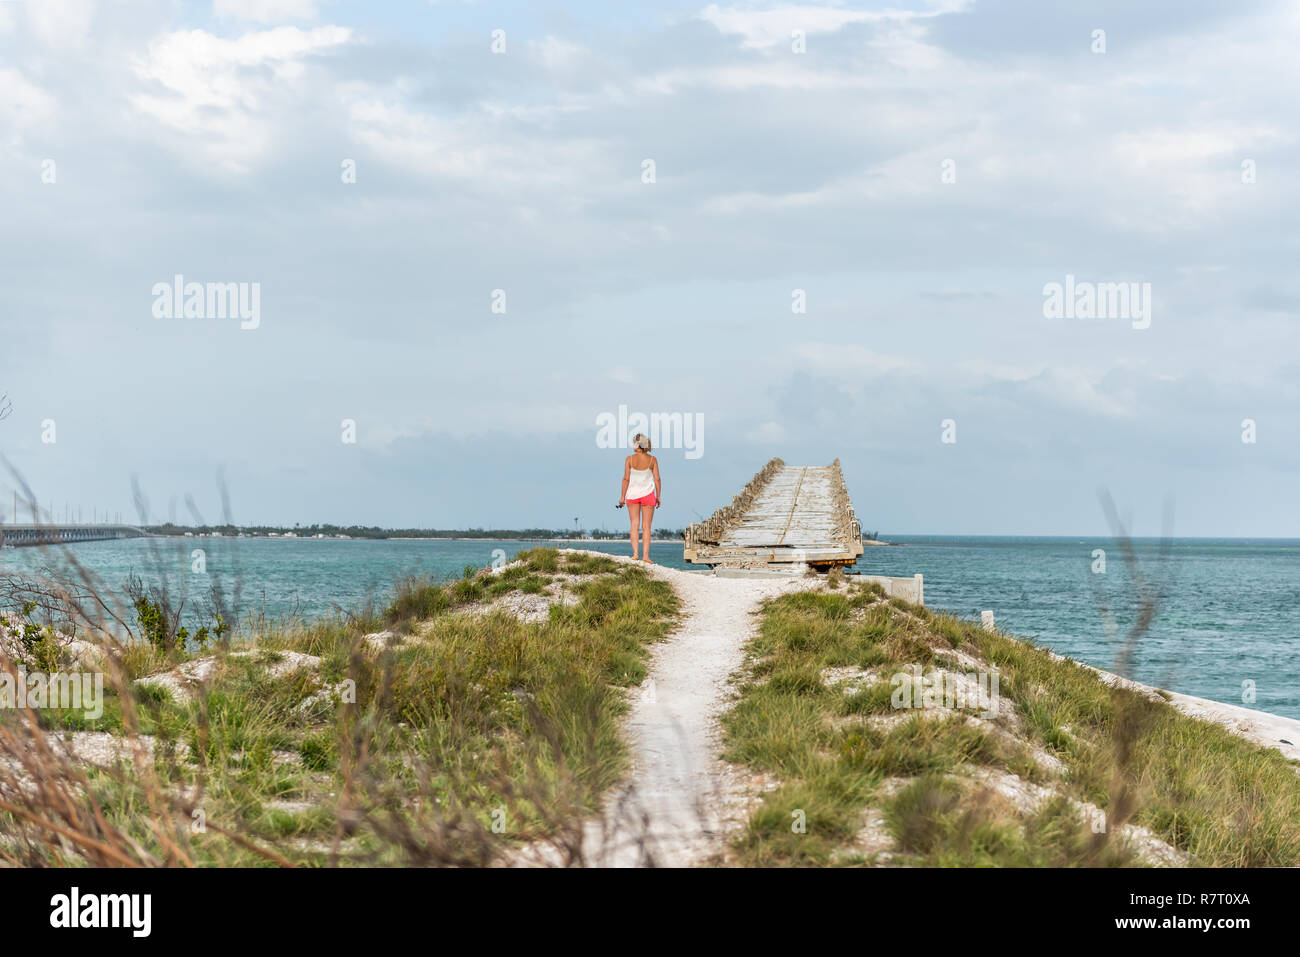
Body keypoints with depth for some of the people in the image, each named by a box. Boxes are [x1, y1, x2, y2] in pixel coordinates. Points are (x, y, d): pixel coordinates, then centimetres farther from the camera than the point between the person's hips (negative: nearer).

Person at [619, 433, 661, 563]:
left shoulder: (629, 459, -9)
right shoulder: (652, 460, -6)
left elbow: (626, 478, -8)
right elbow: (657, 479, -4)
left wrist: (622, 496, -1)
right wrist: (658, 496, 5)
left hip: (632, 494, 0)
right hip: (647, 494, 0)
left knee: (634, 524, 8)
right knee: (646, 526, 3)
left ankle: (635, 553, -5)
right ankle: (645, 555, -4)